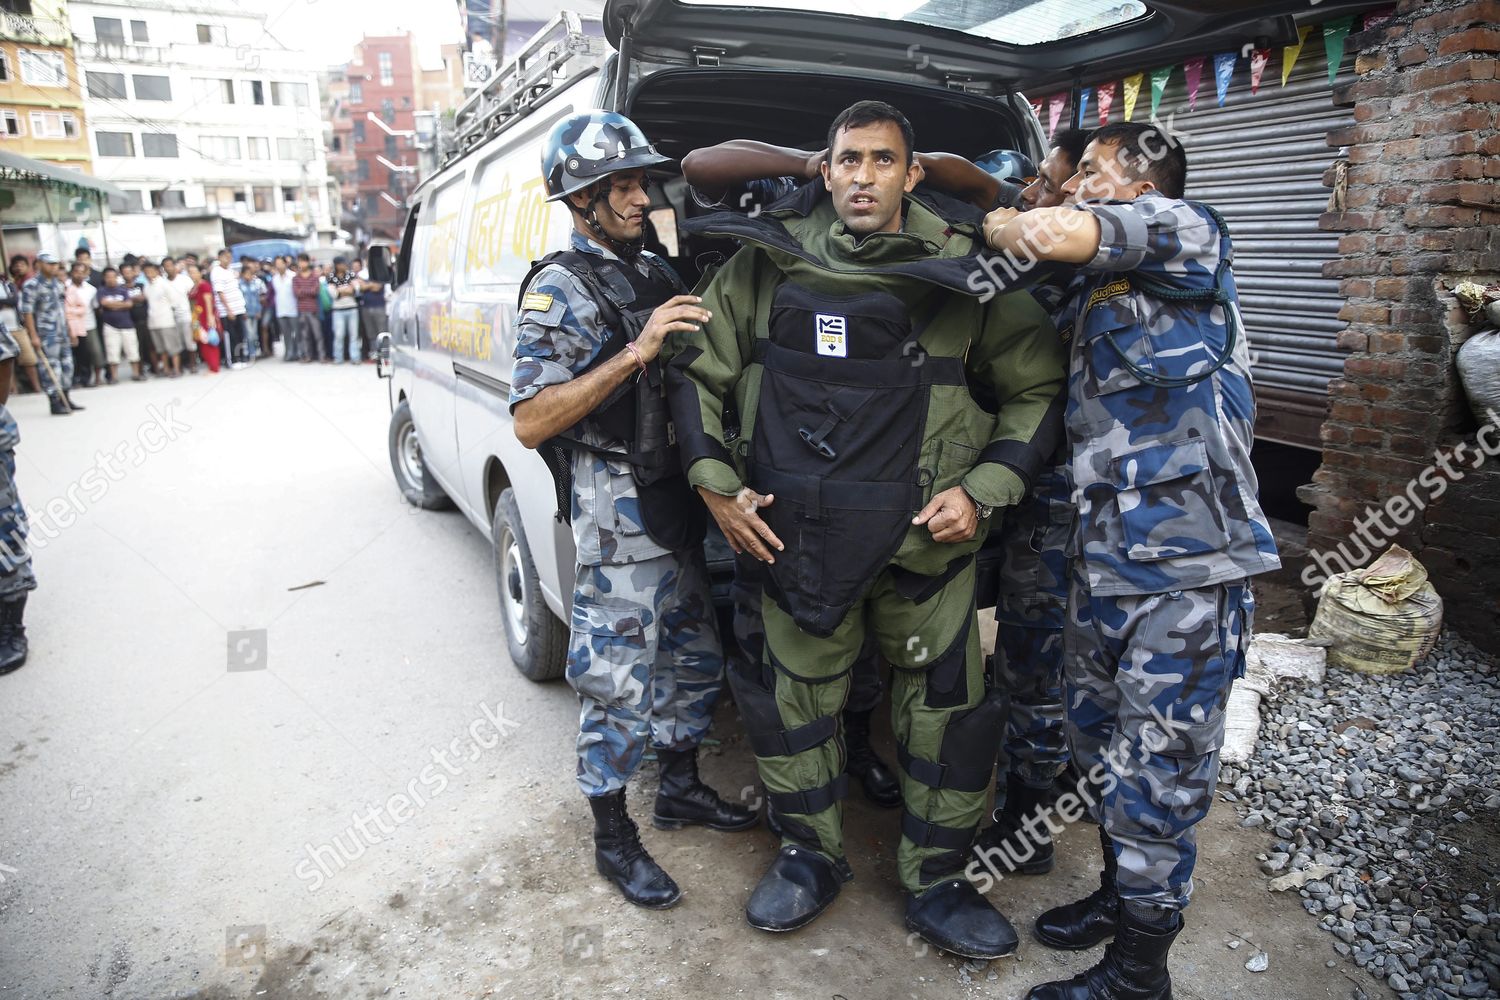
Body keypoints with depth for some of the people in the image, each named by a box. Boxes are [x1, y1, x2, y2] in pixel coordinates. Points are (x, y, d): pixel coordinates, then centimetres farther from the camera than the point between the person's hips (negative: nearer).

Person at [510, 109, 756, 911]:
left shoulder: (654, 272, 13)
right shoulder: (560, 291, -11)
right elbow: (529, 424, -21)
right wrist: (635, 352, -26)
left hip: (675, 500, 8)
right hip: (617, 514, -8)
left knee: (694, 656, 18)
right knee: (620, 684, 1)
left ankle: (681, 788, 38)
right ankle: (614, 839, 20)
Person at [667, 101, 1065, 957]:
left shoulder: (967, 270, -2)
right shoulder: (768, 262, 2)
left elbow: (1038, 388, 5)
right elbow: (697, 370, 9)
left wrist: (986, 490, -7)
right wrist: (716, 484, -1)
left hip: (926, 538, -1)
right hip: (796, 535, 1)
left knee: (947, 713, 8)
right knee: (798, 705, 13)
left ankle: (938, 885, 32)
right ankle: (813, 858, 38)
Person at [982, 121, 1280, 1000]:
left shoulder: (1189, 230, -6)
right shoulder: (1094, 286, 19)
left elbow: (1053, 235, -19)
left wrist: (1000, 226, 0)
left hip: (1187, 565, -8)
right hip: (1106, 555, 9)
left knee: (1154, 774, 1)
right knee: (1102, 744, 20)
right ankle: (1120, 894, 42)